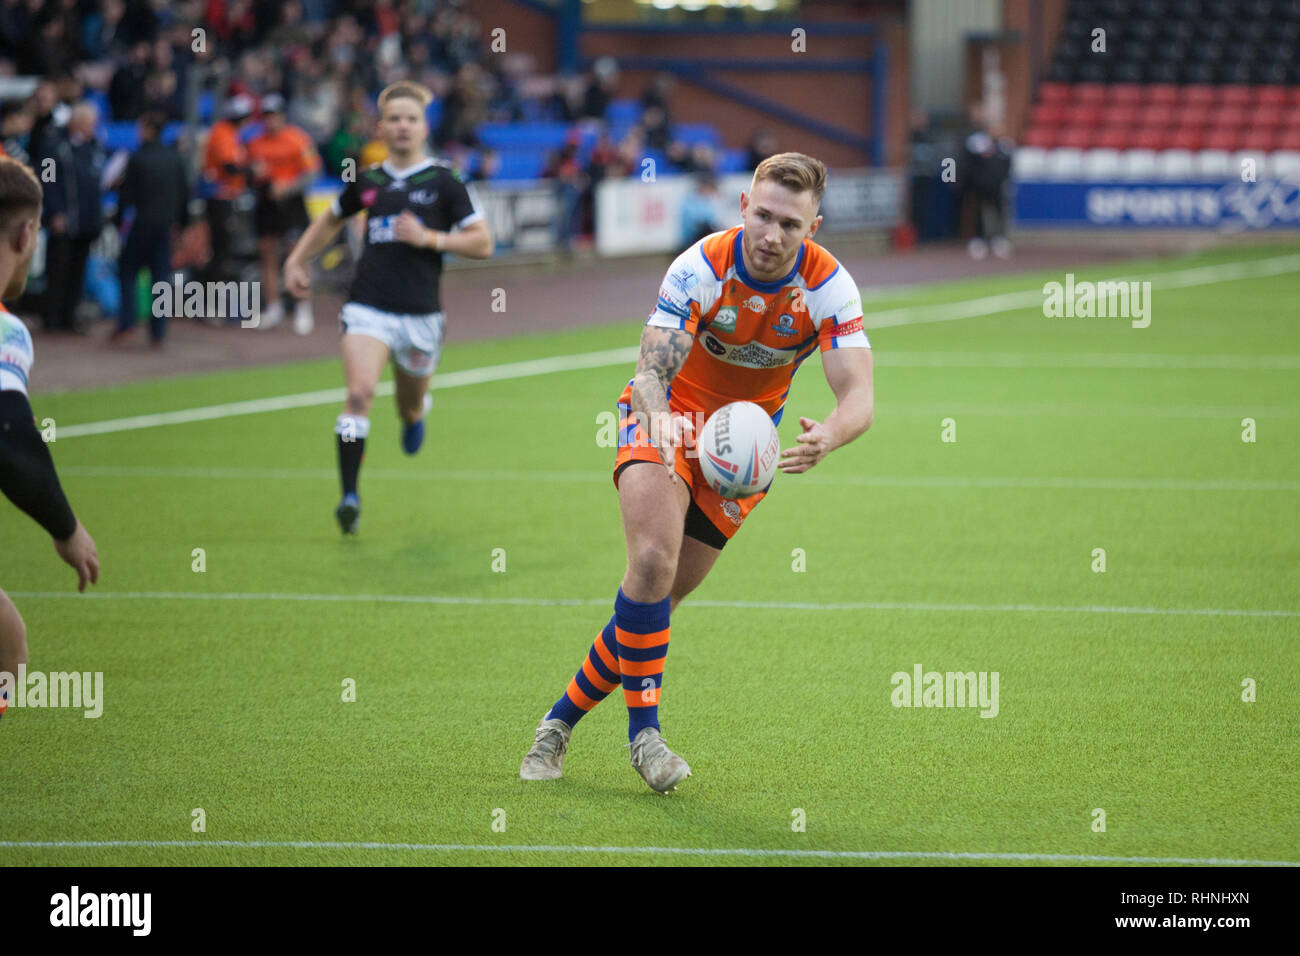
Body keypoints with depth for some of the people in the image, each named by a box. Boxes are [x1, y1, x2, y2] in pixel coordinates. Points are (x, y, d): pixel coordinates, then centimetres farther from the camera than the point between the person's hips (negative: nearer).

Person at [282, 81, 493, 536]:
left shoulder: (442, 182, 0)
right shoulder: (367, 181, 9)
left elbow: (482, 242, -1)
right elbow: (330, 220, 28)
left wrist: (430, 238, -13)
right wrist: (296, 261, 19)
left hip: (420, 312, -1)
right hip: (368, 307, 1)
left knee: (410, 407, 14)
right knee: (360, 392, -20)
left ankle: (415, 414, 55)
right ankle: (349, 495, -21)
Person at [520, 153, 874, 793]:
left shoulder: (829, 288, -21)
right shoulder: (700, 268, -26)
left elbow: (858, 398, -28)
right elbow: (652, 370, -31)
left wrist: (825, 438, -51)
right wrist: (659, 417, -55)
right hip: (670, 414, -3)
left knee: (663, 595, 2)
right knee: (653, 559, -27)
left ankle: (561, 720, 16)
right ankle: (643, 728, -17)